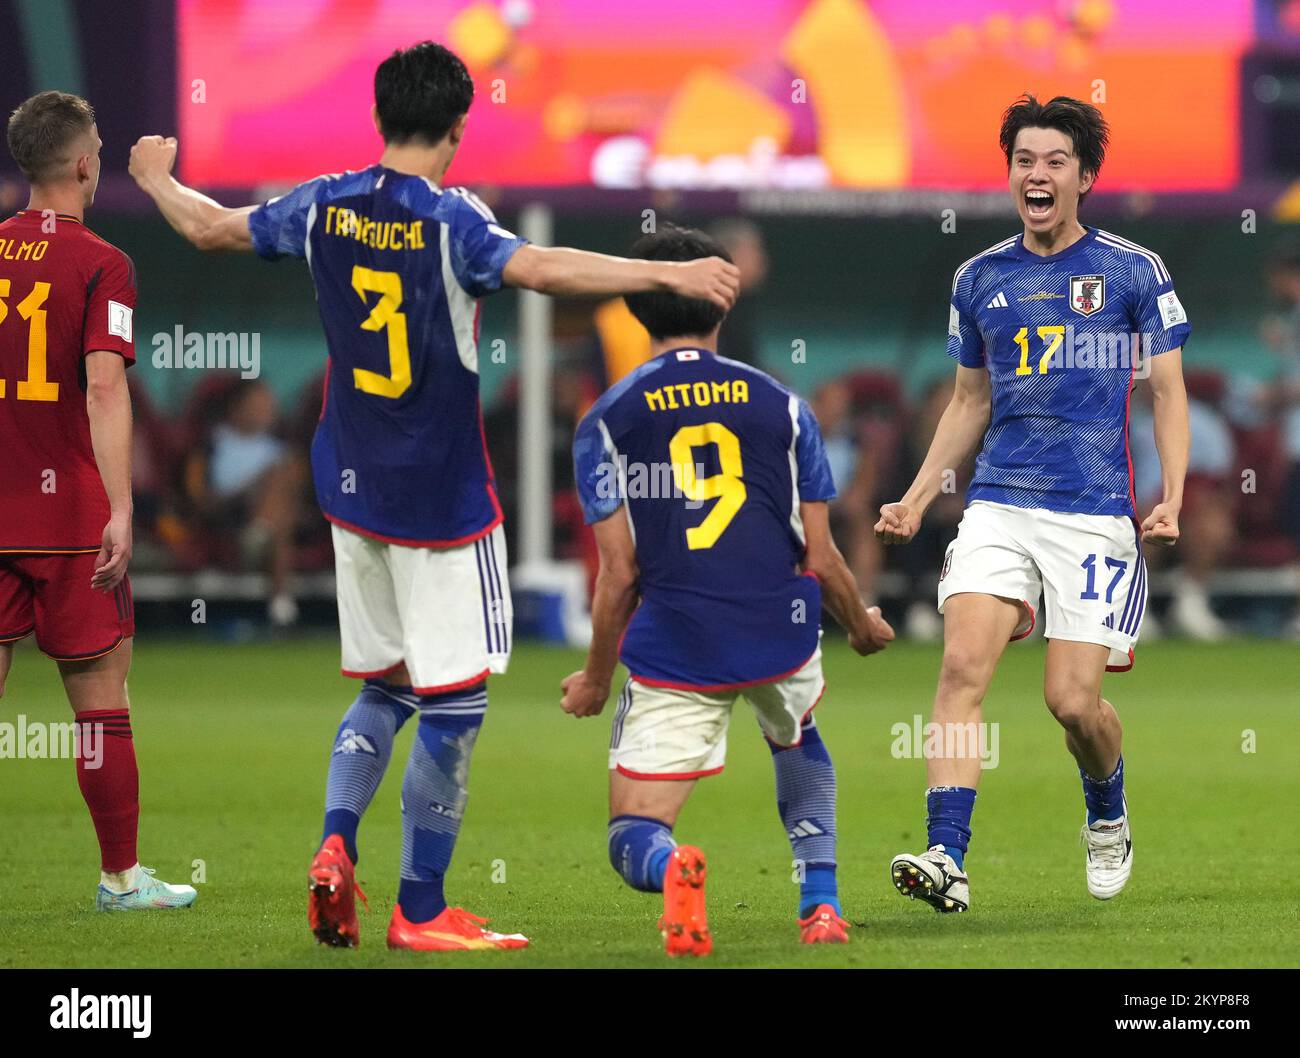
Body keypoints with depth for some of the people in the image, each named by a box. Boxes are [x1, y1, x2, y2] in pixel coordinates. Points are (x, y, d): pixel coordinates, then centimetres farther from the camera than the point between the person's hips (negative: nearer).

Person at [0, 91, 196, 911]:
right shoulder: (101, 265, -7)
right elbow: (104, 388, -17)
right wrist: (121, 511, -20)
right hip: (69, 512, -4)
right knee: (99, 688, 4)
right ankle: (121, 876, 10)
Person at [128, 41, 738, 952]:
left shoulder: (326, 208, 1)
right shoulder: (449, 221, -17)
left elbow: (213, 227, 15)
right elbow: (541, 268, -34)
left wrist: (157, 179, 36)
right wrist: (669, 275, -39)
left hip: (353, 491, 7)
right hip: (443, 500, -7)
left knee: (384, 685, 19)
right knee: (455, 700, 0)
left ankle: (335, 848, -1)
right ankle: (421, 912, 0)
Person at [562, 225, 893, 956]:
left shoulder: (607, 422, 1)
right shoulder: (779, 405, 6)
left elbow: (619, 572, -3)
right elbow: (821, 559, 5)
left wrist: (596, 679, 11)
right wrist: (864, 627, 25)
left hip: (674, 653, -2)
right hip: (781, 636, 2)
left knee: (633, 840, 3)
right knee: (796, 736, 37)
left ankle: (672, 869, -34)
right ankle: (822, 902, 21)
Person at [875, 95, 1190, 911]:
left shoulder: (1134, 271, 1)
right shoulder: (981, 279, 12)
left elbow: (1169, 392, 4)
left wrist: (1171, 501, -8)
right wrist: (916, 500, 14)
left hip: (1097, 511, -3)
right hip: (998, 504, 3)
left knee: (1074, 699, -5)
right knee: (963, 665, -17)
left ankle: (1108, 815, 28)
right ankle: (947, 859, -22)